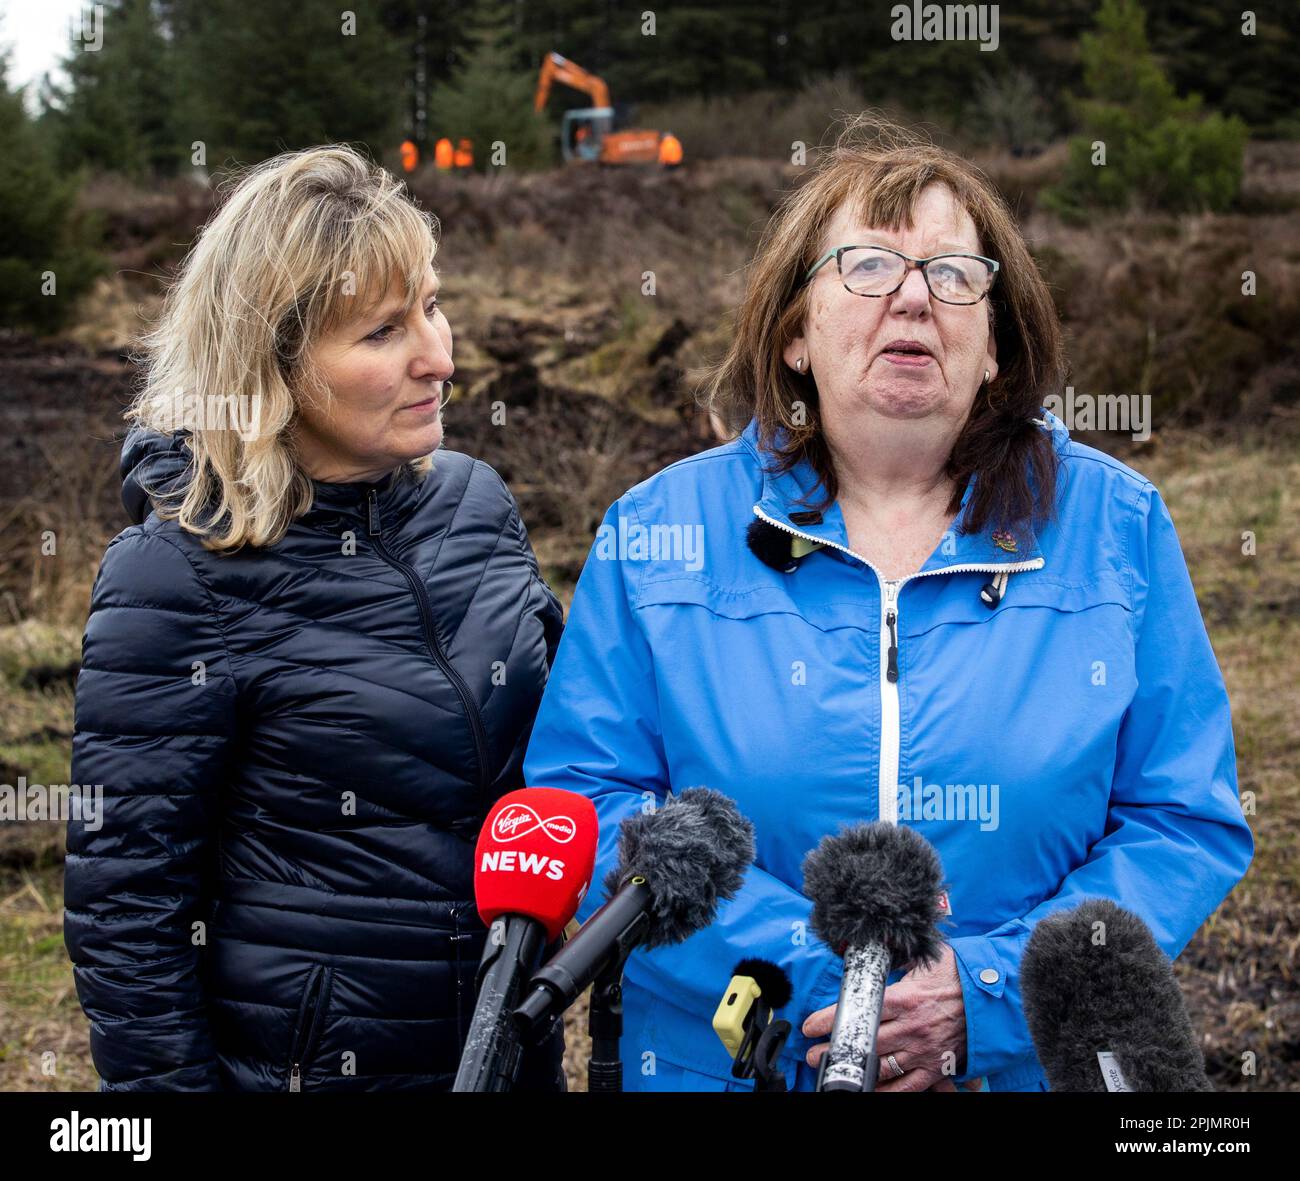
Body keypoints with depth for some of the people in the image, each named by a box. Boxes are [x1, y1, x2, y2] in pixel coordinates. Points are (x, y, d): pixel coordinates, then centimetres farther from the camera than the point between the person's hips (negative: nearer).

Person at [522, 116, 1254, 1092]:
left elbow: (1190, 820, -4)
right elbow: (578, 800, -9)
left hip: (1033, 1062, 1)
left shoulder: (1114, 526, -2)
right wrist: (810, 977, -20)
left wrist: (991, 990, -18)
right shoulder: (658, 533, -3)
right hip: (728, 1058, 0)